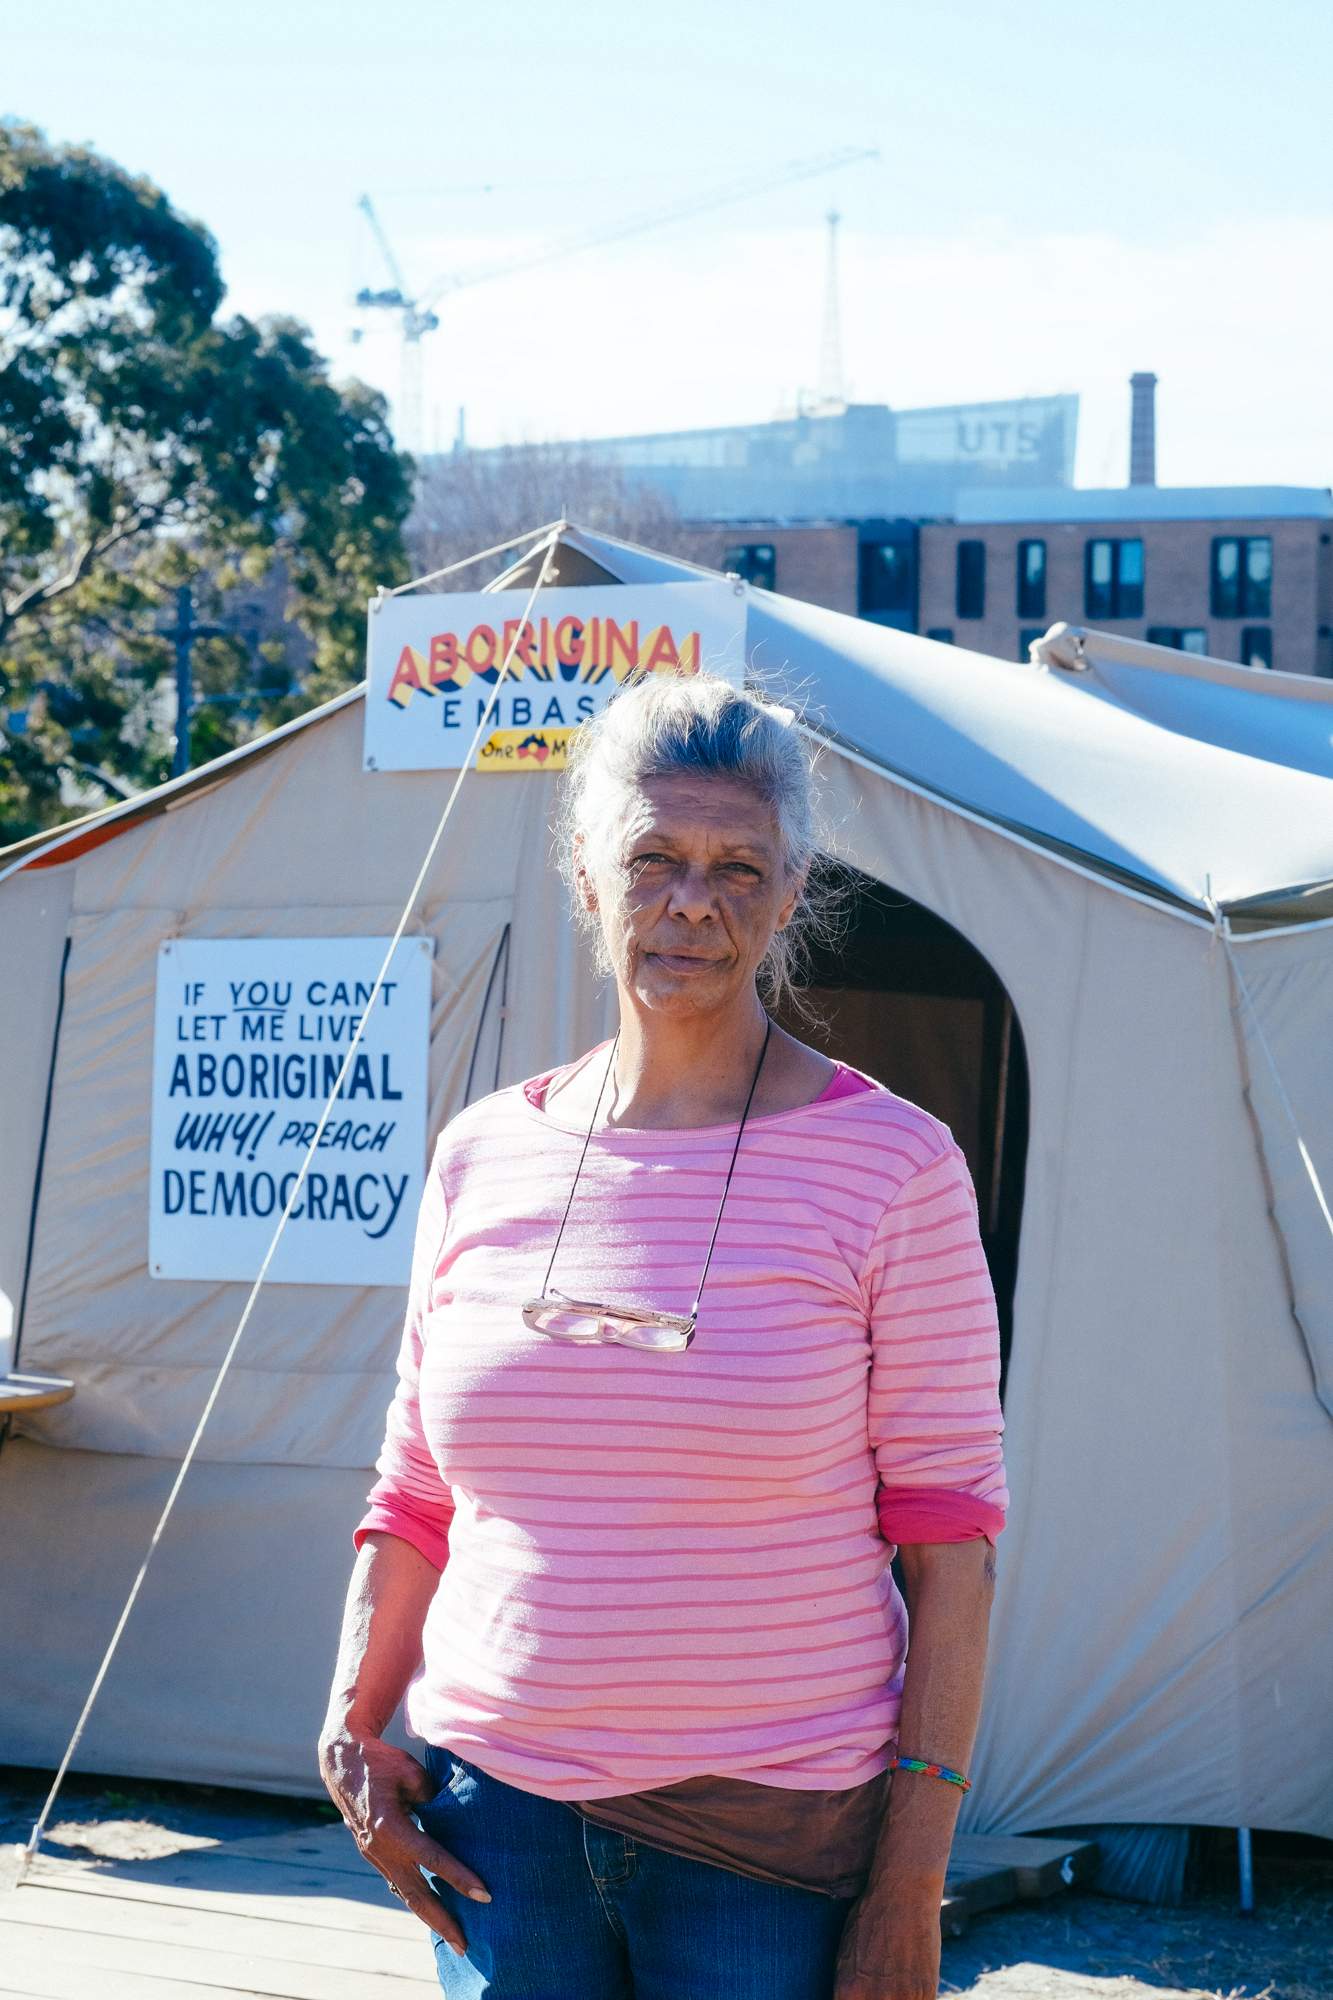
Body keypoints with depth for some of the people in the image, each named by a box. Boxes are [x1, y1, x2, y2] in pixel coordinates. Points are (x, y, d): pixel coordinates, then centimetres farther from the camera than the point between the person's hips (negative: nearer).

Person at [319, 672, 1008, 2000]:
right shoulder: (483, 1158, 6)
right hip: (498, 1820, 3)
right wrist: (352, 1721, 0)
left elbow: (947, 1538, -6)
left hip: (777, 1837, -3)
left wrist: (910, 1889, -10)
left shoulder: (891, 1163, -5)